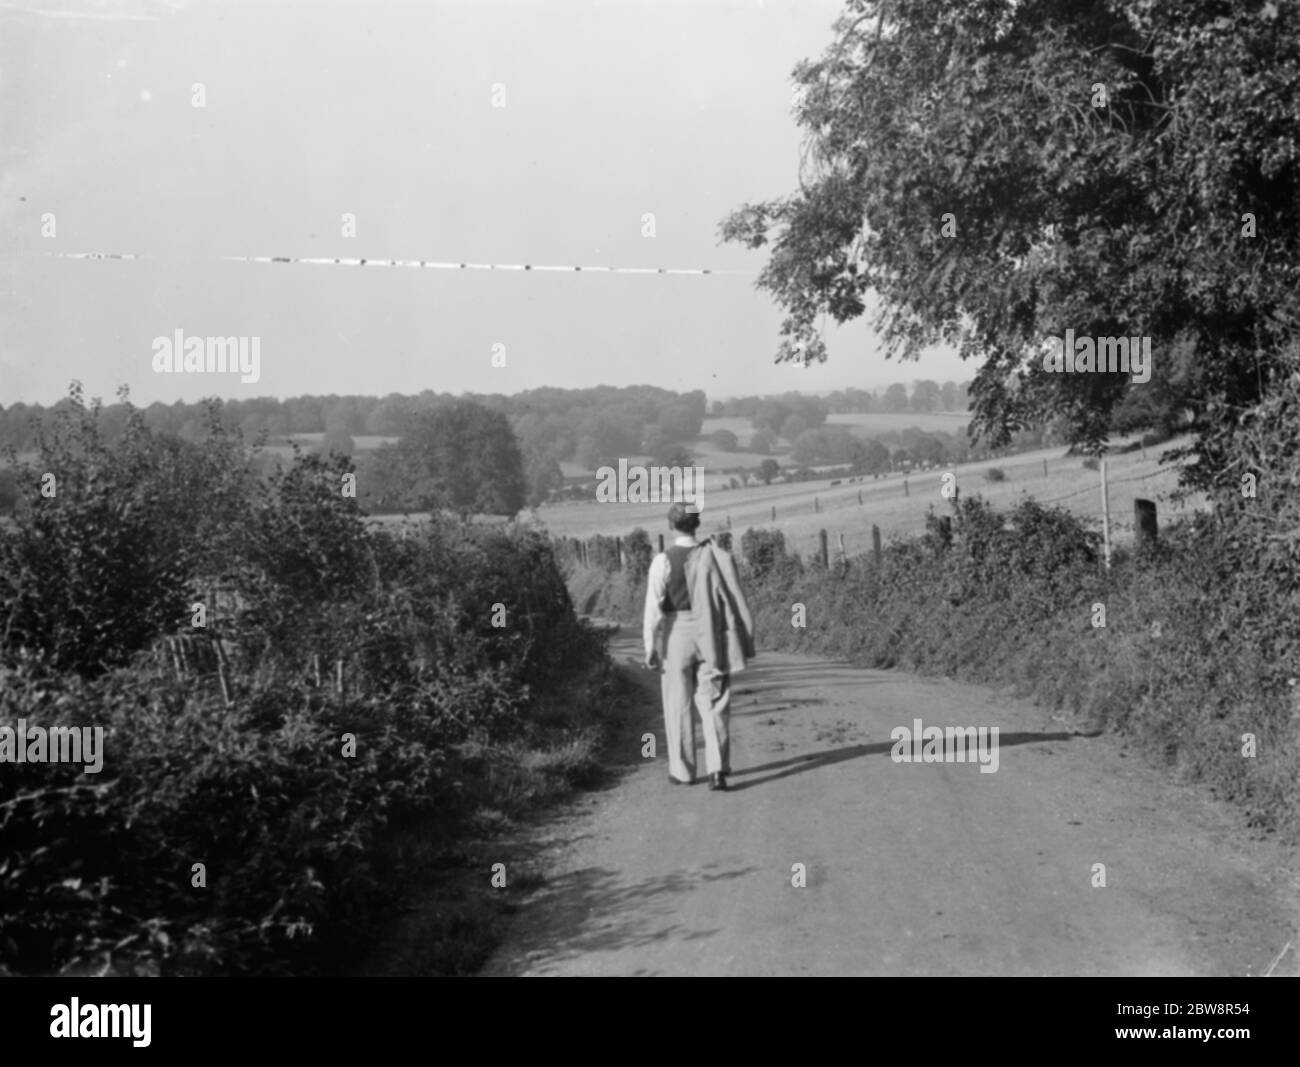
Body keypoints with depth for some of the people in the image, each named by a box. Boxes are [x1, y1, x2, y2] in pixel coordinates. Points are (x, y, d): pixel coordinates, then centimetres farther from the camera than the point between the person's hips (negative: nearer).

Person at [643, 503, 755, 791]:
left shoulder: (663, 562, -10)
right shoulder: (717, 556, -2)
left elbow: (654, 608, -12)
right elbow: (736, 601, -1)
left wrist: (650, 648, -5)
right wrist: (745, 643, 5)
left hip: (676, 636, -2)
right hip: (712, 640, 2)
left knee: (678, 707, 11)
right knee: (714, 705, 6)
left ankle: (682, 771, 18)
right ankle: (717, 770, -7)